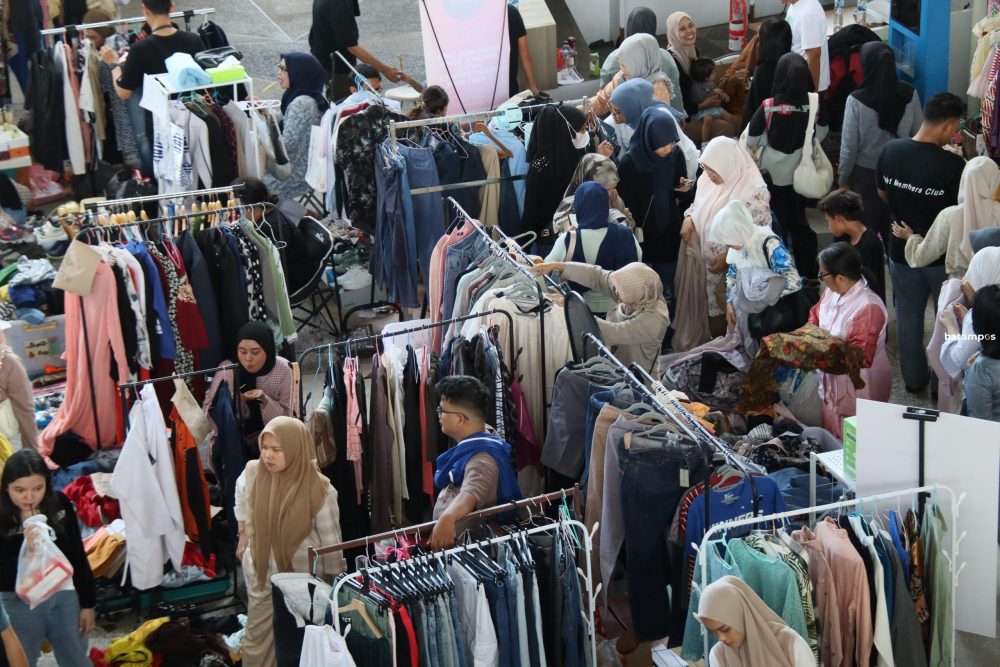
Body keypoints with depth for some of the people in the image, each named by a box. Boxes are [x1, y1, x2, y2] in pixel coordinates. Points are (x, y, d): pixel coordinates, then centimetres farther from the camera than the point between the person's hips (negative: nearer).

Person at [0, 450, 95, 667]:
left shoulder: (59, 503, -7)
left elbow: (77, 555, 3)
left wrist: (87, 603, 5)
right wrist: (25, 549, -36)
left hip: (65, 596, 3)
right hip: (20, 604, -3)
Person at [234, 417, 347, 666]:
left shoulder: (319, 489, -22)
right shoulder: (251, 473, -13)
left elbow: (330, 539, -12)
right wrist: (243, 537, 18)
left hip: (303, 577, -2)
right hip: (261, 573, 3)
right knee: (257, 641, 12)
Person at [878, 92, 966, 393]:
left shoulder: (890, 151, -12)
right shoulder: (953, 165, -27)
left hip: (901, 252, 4)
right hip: (941, 256, -4)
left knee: (908, 317, 19)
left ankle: (914, 379, 33)